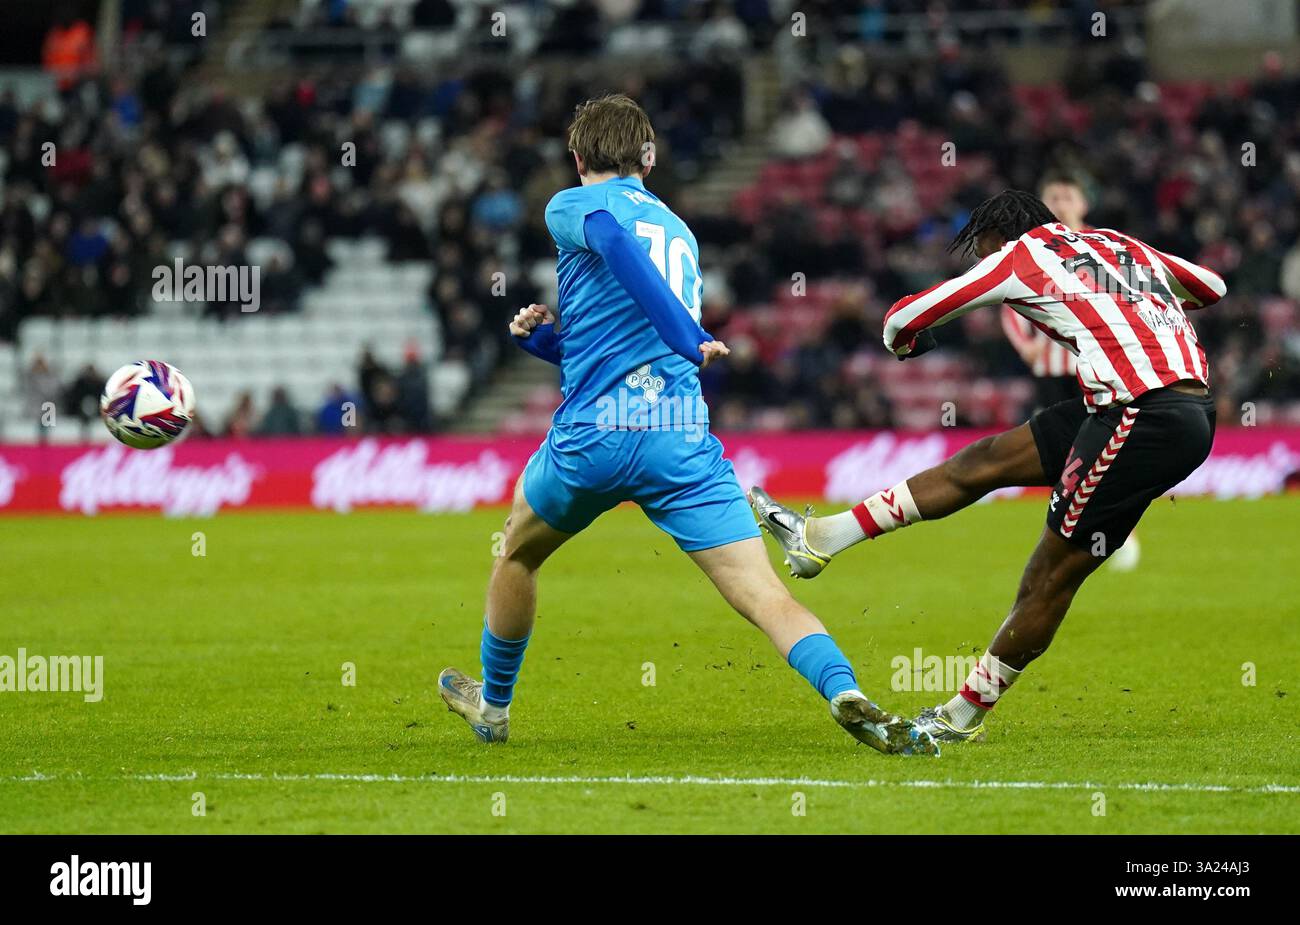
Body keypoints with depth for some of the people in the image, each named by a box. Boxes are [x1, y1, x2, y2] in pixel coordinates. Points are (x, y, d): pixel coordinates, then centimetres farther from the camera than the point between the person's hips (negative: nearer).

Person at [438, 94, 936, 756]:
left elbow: (618, 244, -20)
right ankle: (847, 695, -33)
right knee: (763, 594, -8)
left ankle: (492, 703, 41)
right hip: (683, 439, 3)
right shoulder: (679, 231, 25)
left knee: (518, 552, 26)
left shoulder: (572, 206, 6)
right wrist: (546, 336, 25)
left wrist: (689, 342, -25)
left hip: (593, 434, -3)